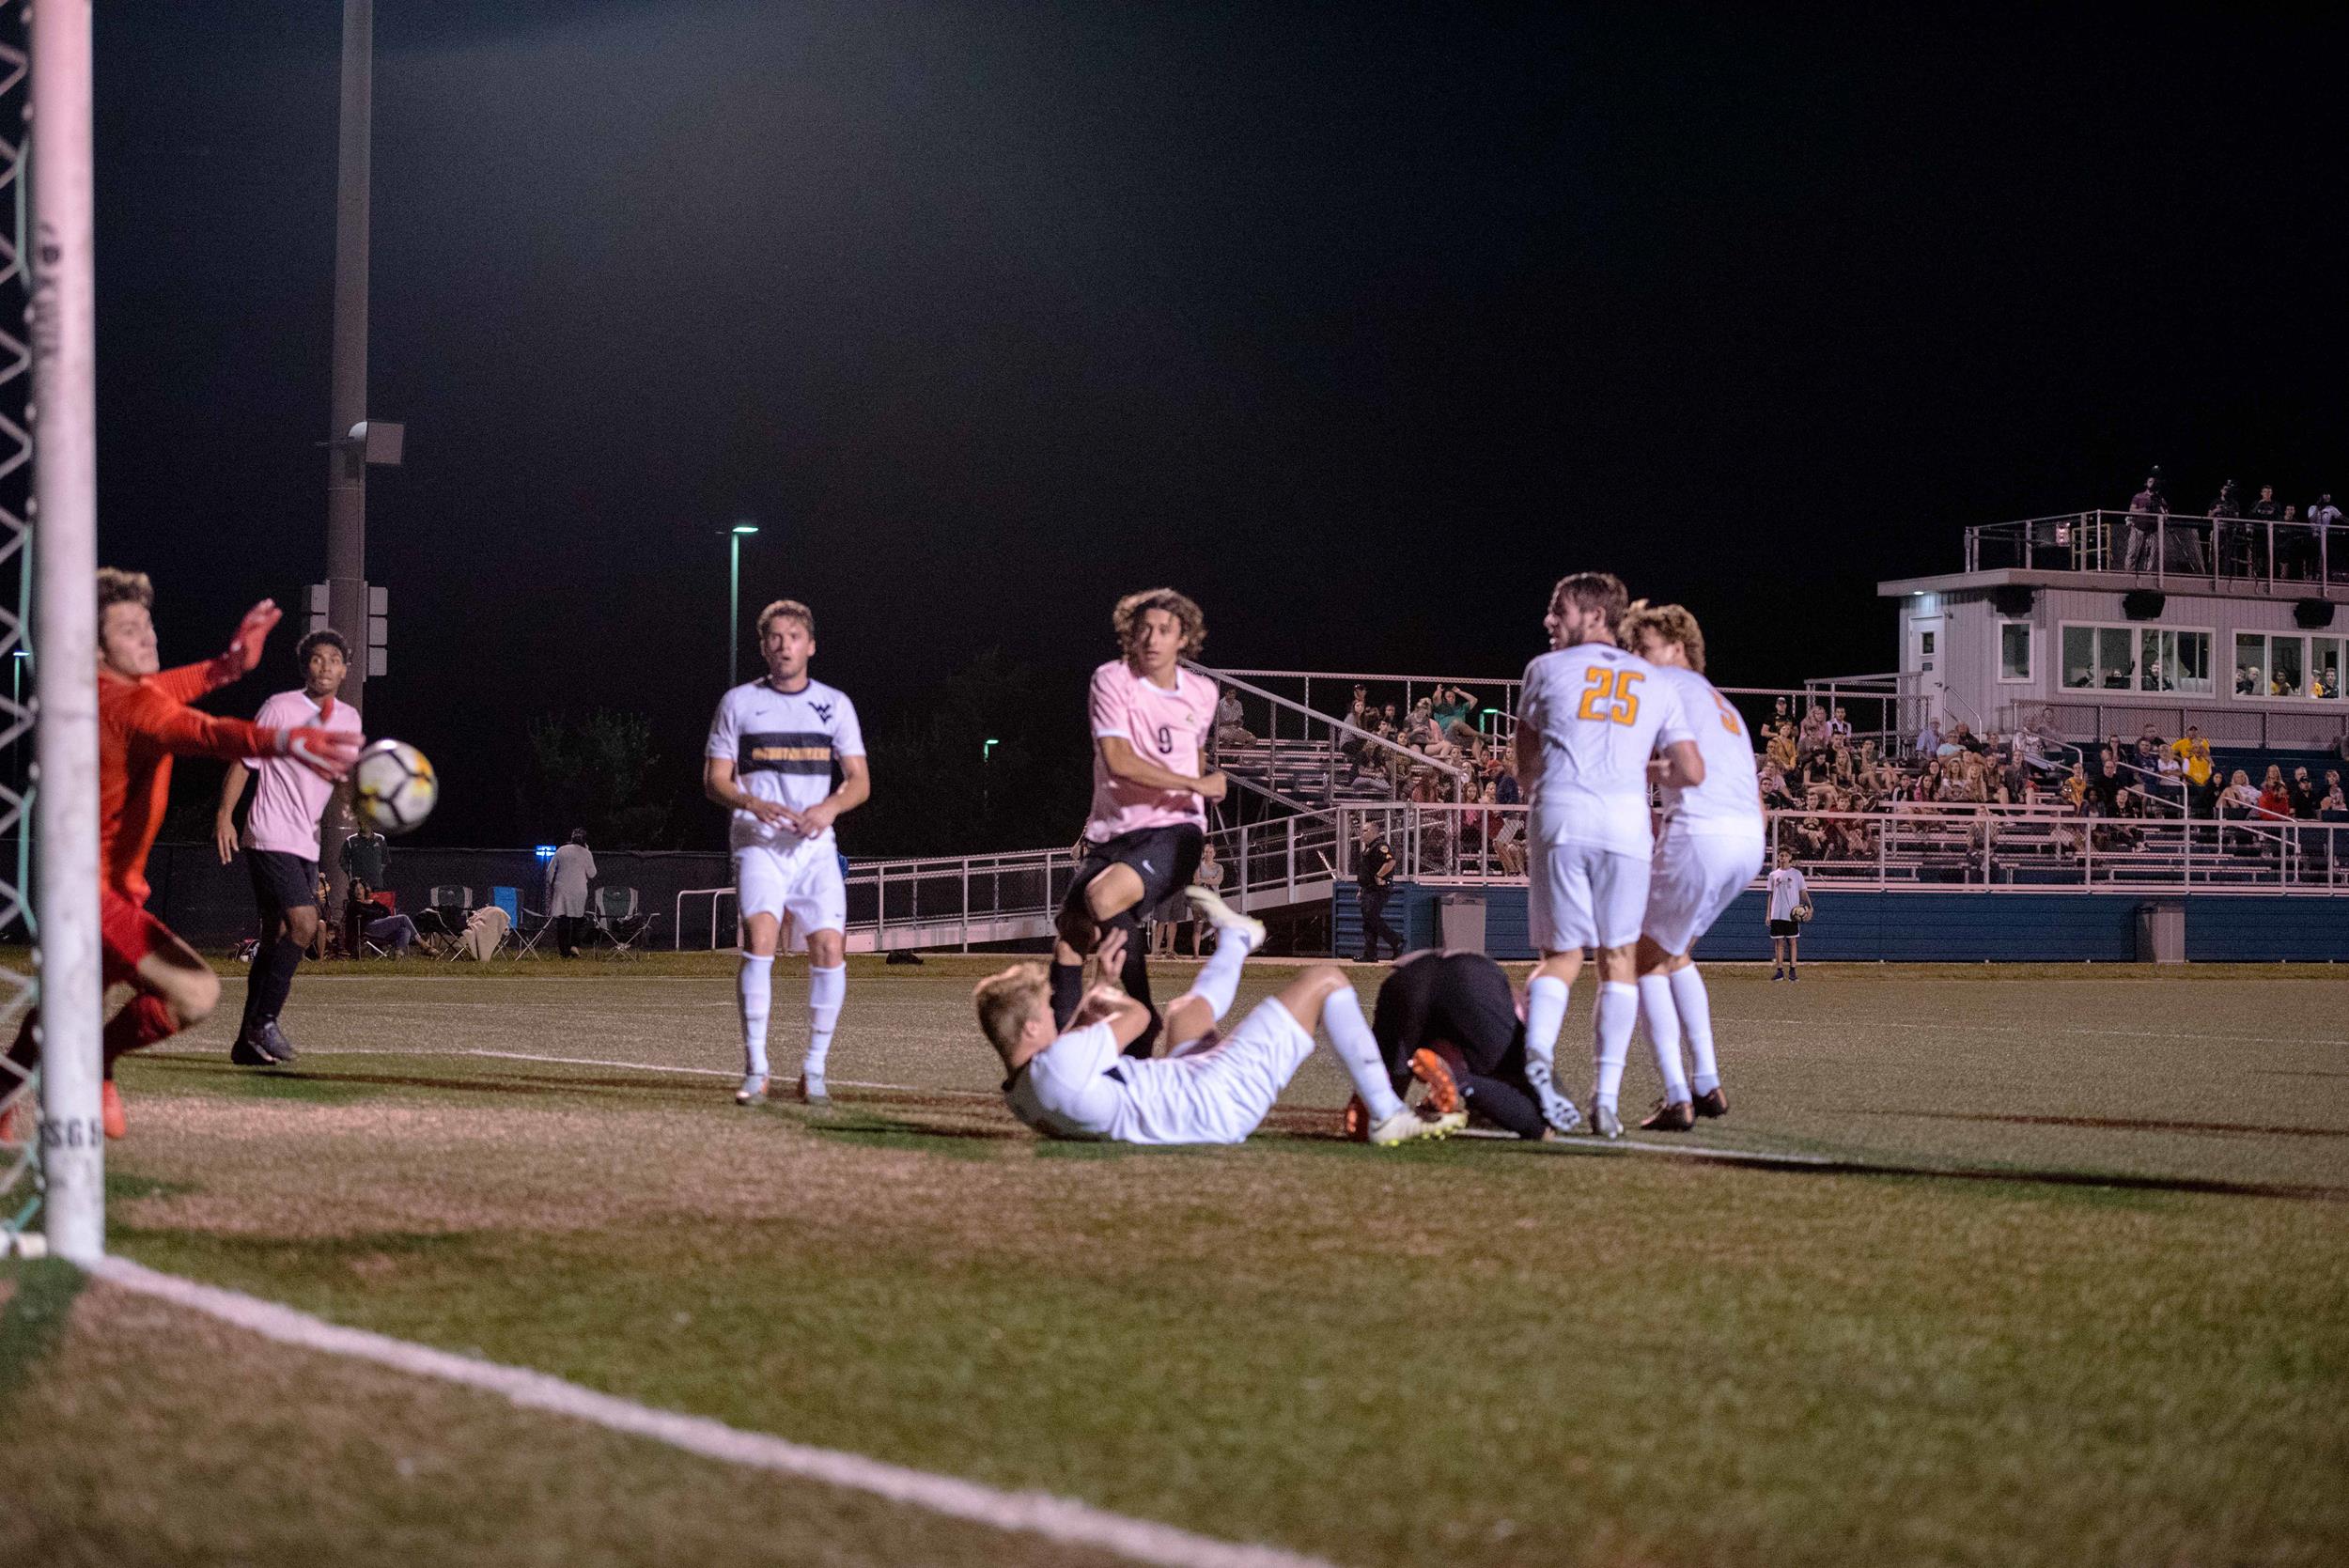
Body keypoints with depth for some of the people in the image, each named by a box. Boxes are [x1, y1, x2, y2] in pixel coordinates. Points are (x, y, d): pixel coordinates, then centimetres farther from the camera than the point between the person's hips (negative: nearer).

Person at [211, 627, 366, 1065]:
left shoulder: (349, 718, 12)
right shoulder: (281, 707, -6)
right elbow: (244, 761, -3)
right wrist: (225, 814, -13)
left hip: (306, 845, 7)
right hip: (270, 839, -7)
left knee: (278, 939, 7)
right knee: (304, 923, -21)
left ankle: (249, 1044, 11)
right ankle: (263, 1021, -11)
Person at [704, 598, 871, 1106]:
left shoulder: (835, 703, 11)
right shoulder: (738, 702, 7)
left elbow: (860, 781, 9)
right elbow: (714, 779, 5)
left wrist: (830, 807, -12)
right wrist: (754, 805, -15)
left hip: (815, 845, 2)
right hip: (757, 842, -2)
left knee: (829, 948, -11)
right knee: (760, 936, -22)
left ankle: (814, 1069, 4)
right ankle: (755, 1068, -17)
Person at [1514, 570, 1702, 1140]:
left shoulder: (1546, 669, 14)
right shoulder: (1654, 683, 19)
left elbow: (1527, 766, 24)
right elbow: (1693, 773, 12)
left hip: (1559, 815, -1)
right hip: (1626, 818, 1)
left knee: (1561, 956, 8)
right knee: (1618, 960, 10)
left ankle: (1536, 1051, -21)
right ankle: (1606, 1098, 0)